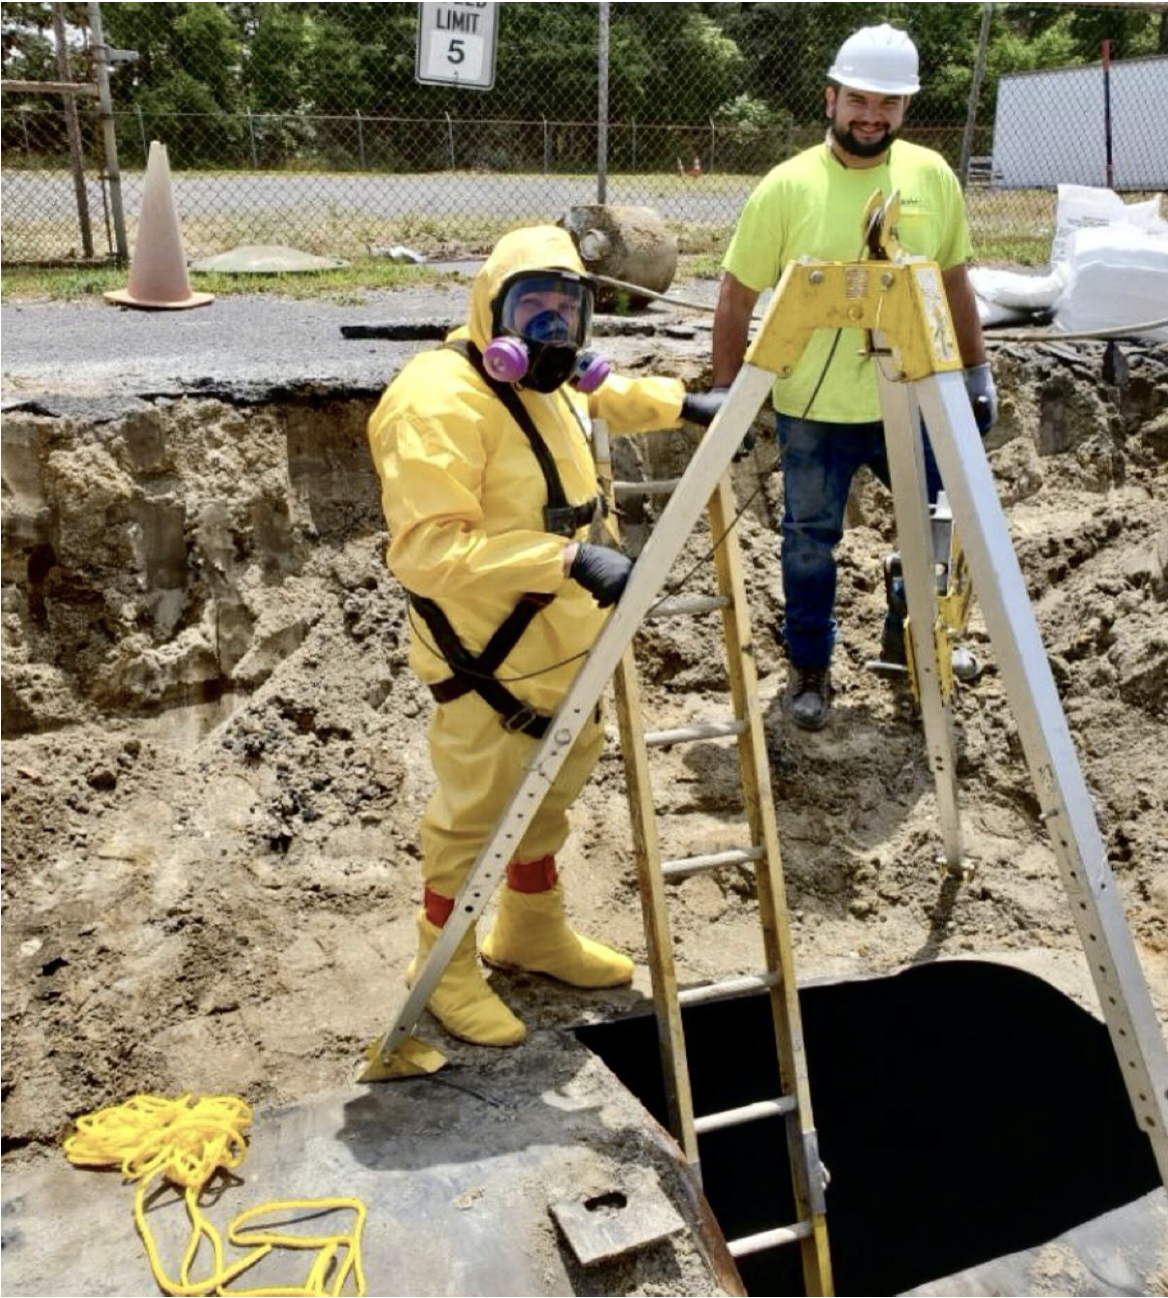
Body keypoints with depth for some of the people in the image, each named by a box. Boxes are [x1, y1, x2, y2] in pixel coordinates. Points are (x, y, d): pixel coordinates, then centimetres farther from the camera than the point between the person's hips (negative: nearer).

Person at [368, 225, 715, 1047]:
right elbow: (424, 550, -31)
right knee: (476, 808, 5)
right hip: (489, 653, -9)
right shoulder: (443, 402, -23)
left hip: (562, 641, 10)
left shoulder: (553, 382, 6)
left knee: (559, 781, 22)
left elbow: (602, 395, 32)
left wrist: (681, 405, 17)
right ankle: (444, 967, 29)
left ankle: (534, 932, 44)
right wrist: (565, 557, -38)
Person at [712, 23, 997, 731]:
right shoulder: (786, 187, -10)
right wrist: (726, 396, -7)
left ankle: (907, 633, 36)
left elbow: (955, 280, 11)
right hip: (813, 409, -3)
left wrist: (978, 369, 10)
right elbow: (736, 300, -5)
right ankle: (810, 667, 28)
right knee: (811, 541, 8)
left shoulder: (933, 176, 1)